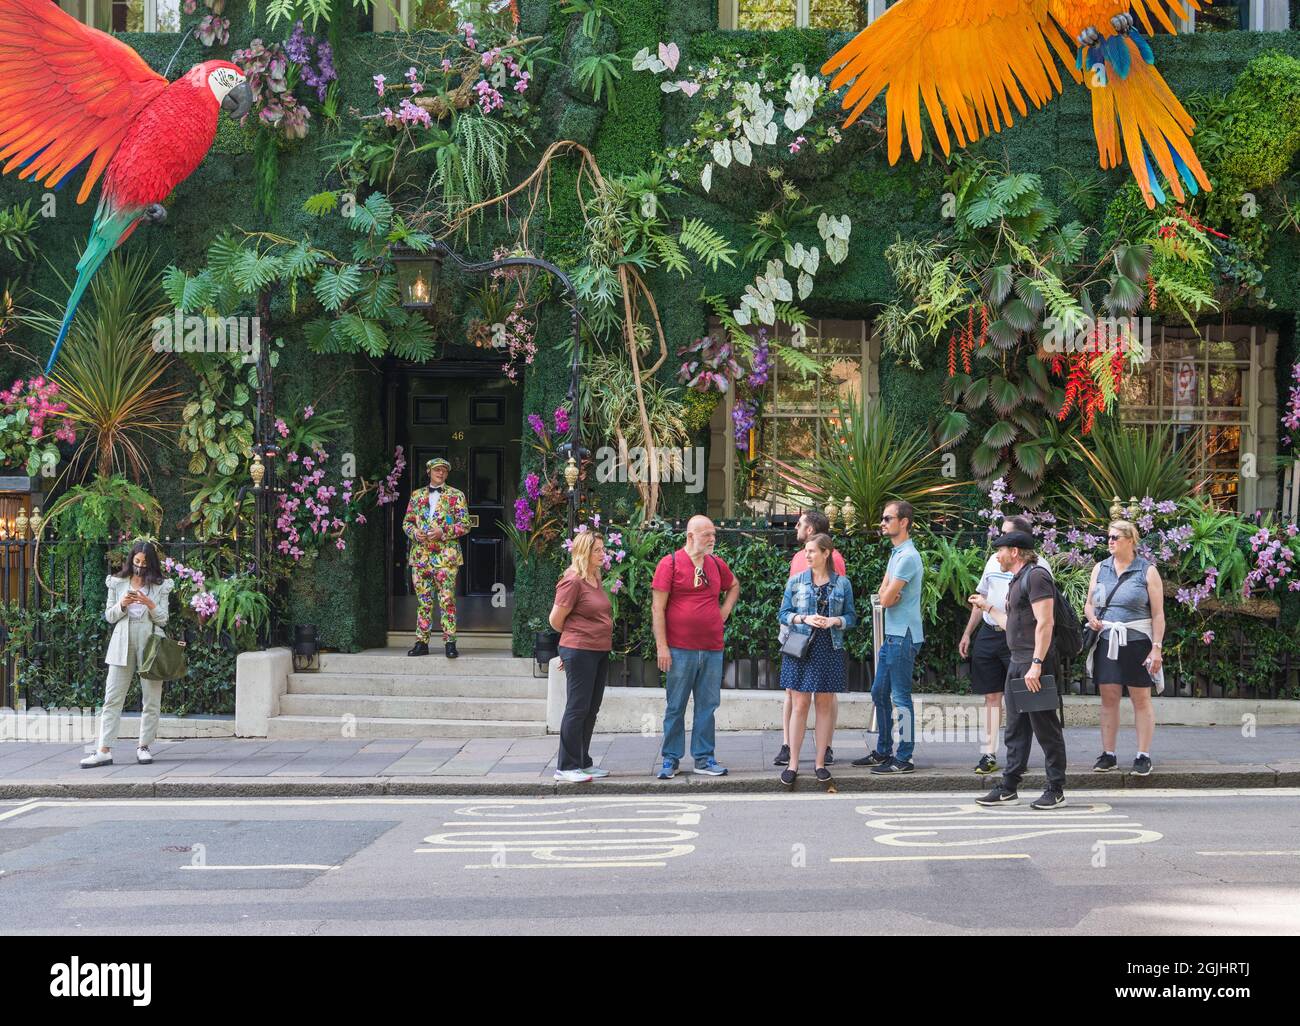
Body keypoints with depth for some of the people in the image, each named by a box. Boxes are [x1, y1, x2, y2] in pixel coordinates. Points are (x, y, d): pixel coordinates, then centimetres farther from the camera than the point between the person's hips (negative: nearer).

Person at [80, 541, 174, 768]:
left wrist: (150, 605, -14)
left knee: (152, 699, 1)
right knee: (113, 698, -4)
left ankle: (144, 747, 11)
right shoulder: (117, 583, 9)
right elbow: (109, 616, 11)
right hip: (123, 645, 0)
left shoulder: (160, 586, 7)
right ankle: (104, 751, -6)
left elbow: (162, 620, 4)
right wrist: (122, 605, -9)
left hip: (150, 645, 0)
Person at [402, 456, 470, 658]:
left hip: (446, 556, -3)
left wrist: (443, 532, -13)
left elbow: (465, 525, 0)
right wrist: (415, 533, -5)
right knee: (423, 600, 5)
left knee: (447, 600, -7)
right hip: (421, 555, 3)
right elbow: (406, 522, 16)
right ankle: (422, 642, 8)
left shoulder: (456, 495, 5)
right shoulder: (417, 495, 15)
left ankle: (450, 642, -5)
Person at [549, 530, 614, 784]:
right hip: (579, 651, -9)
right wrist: (574, 638, 6)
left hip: (600, 651, 9)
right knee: (578, 708, -6)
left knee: (591, 710, 13)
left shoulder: (595, 578, 12)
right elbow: (556, 620, -11)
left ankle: (583, 763, 21)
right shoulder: (573, 581, -14)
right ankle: (566, 767, -1)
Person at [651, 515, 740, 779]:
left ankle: (704, 758, 16)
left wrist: (725, 611, 14)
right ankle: (670, 759, 10)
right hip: (680, 649, -5)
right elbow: (658, 607, -7)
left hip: (713, 649, 5)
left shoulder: (716, 564, 10)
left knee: (708, 705, 8)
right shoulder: (670, 564, -5)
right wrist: (662, 646, -12)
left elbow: (734, 586, 32)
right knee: (675, 707, 2)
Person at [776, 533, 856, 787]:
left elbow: (851, 617, 7)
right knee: (800, 705, -2)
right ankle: (793, 763, 3)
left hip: (830, 650, 1)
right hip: (801, 649, -1)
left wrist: (835, 621, -13)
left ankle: (820, 761, 12)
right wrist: (805, 619, -13)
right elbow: (784, 613, 4)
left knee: (825, 705, 5)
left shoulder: (842, 583, 5)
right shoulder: (796, 581, 4)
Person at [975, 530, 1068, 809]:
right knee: (1015, 729, 10)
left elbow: (1045, 623, -19)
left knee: (1046, 728, -4)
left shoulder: (1036, 576, -11)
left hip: (1035, 665, -10)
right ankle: (1008, 788, 14)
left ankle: (1056, 791, 1)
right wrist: (989, 608, 36)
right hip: (1017, 665, 10)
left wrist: (1036, 665, -25)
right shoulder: (1017, 581, 21)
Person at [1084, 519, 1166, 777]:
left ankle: (1143, 756, 4)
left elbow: (1158, 614, -4)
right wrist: (1091, 618, -5)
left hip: (1137, 641, -4)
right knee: (1108, 698, 3)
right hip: (1107, 642, 4)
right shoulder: (1100, 569, 11)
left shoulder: (1147, 572, -1)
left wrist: (1157, 648, -11)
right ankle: (1108, 755, 10)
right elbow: (1089, 604, 18)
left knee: (1141, 699, 0)